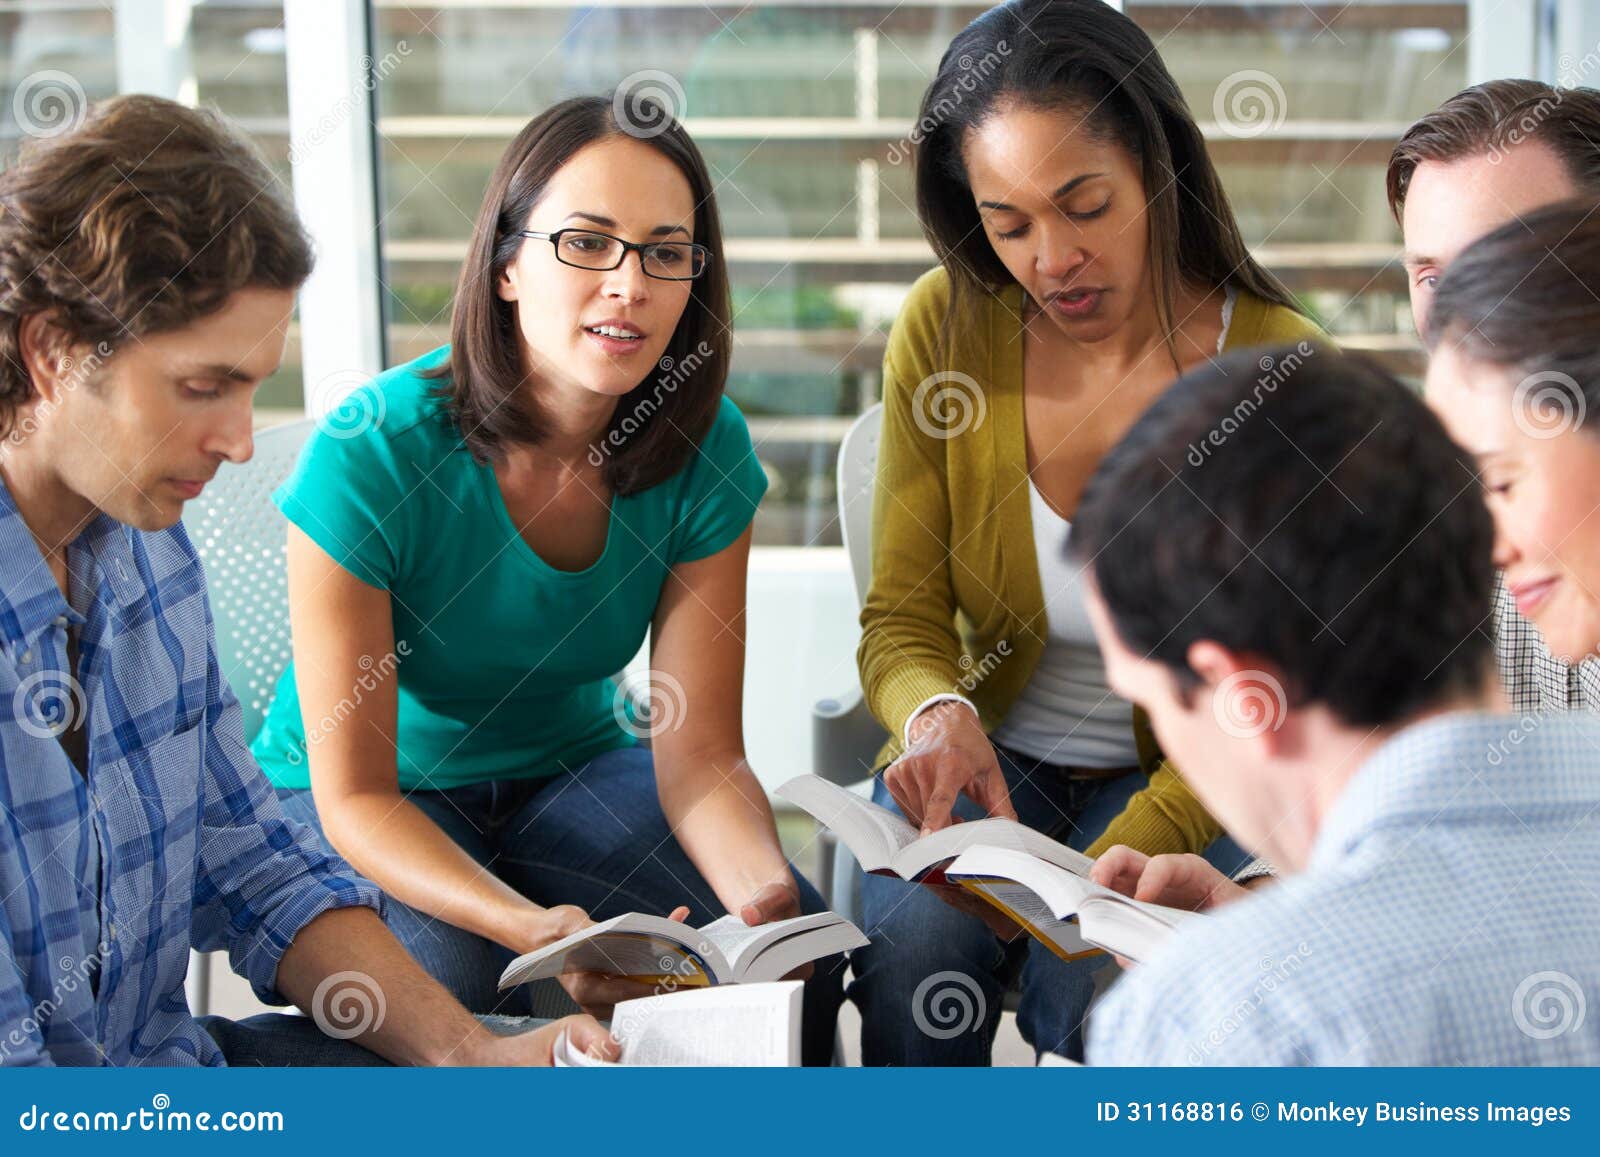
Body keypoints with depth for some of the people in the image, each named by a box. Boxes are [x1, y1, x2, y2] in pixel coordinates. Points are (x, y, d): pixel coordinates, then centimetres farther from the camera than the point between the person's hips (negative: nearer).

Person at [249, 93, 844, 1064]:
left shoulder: (706, 454, -14)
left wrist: (764, 887, -35)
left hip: (576, 765, 4)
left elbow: (701, 754, -12)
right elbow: (353, 794, -24)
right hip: (377, 803, -3)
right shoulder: (370, 457, -27)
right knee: (456, 982, -34)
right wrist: (531, 927, -40)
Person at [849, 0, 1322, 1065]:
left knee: (1094, 988, -31)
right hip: (989, 754, 2)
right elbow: (901, 619, -1)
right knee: (915, 946, -29)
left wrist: (1122, 859, -27)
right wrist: (936, 713, -26)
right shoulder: (944, 330, -7)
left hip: (1178, 779, -2)